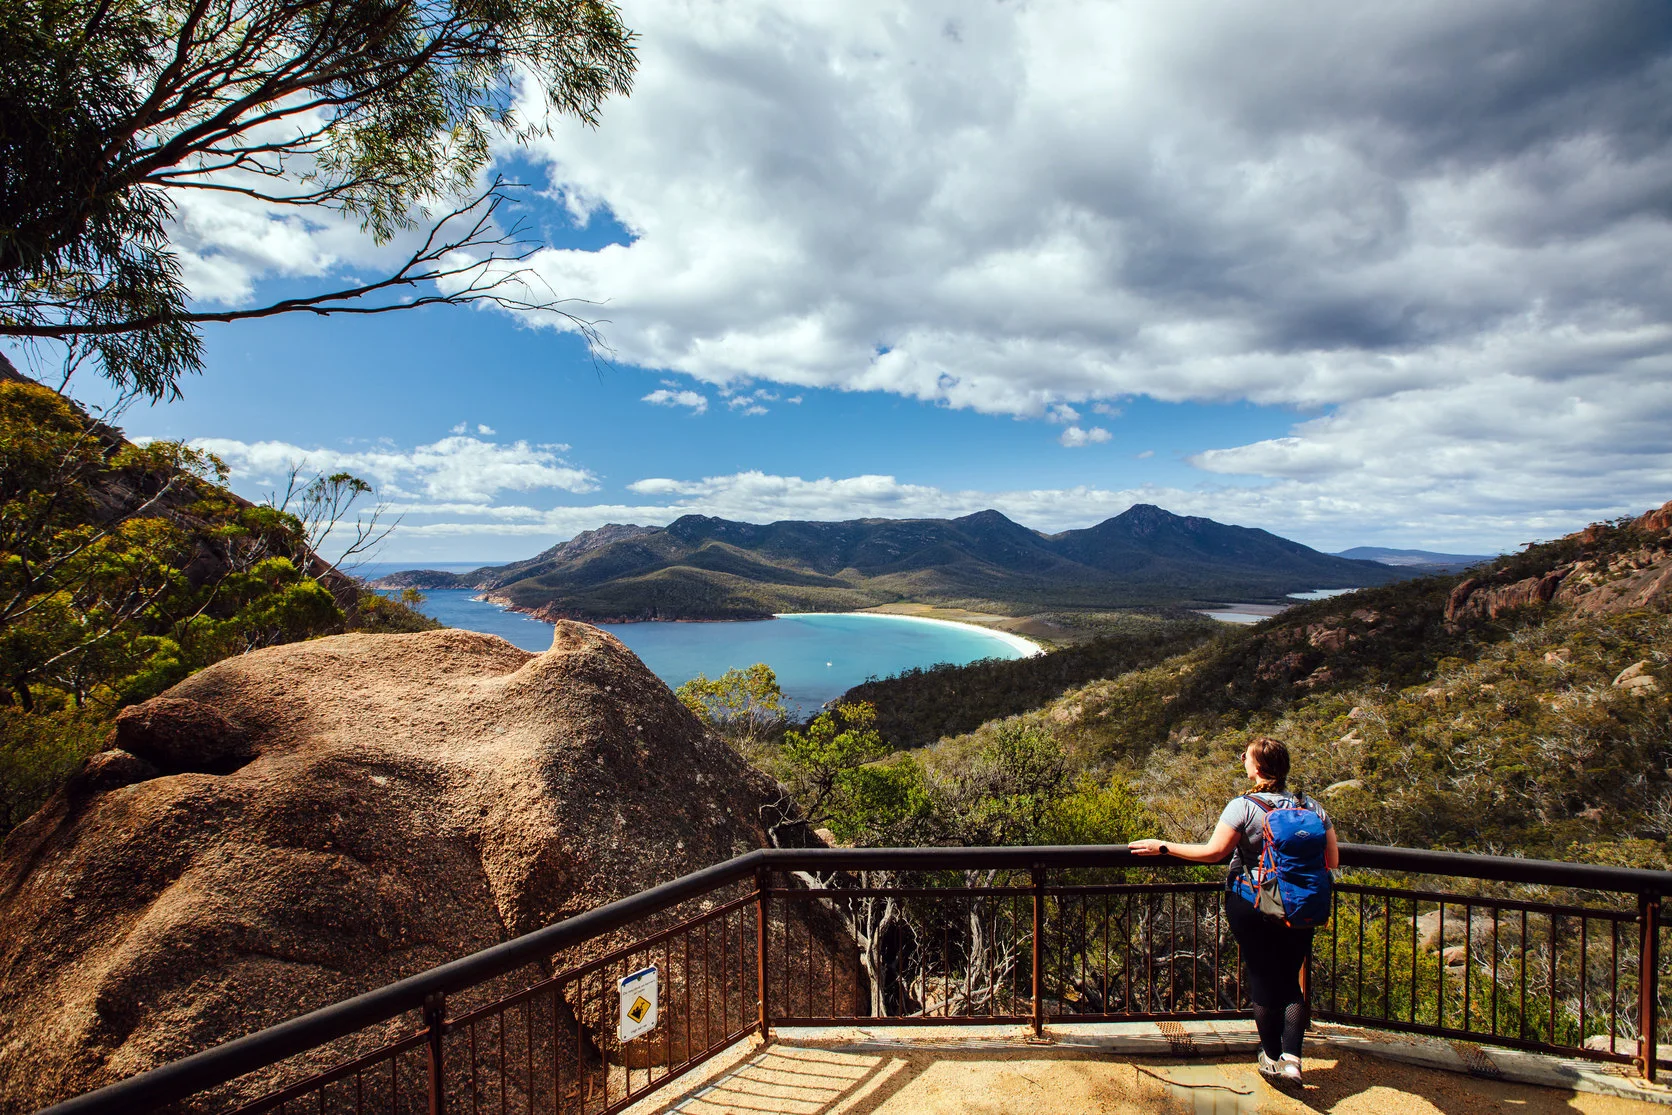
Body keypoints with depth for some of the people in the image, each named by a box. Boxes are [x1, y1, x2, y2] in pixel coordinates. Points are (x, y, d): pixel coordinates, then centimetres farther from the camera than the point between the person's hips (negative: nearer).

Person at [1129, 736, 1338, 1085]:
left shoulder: (1243, 807, -18)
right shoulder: (1312, 808, -5)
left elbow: (1214, 852, -19)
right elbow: (1332, 863, 0)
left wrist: (1163, 847, -11)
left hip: (1251, 906, -3)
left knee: (1263, 979, 12)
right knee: (1291, 981, 17)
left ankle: (1272, 1057, 27)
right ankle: (1291, 1058, 8)